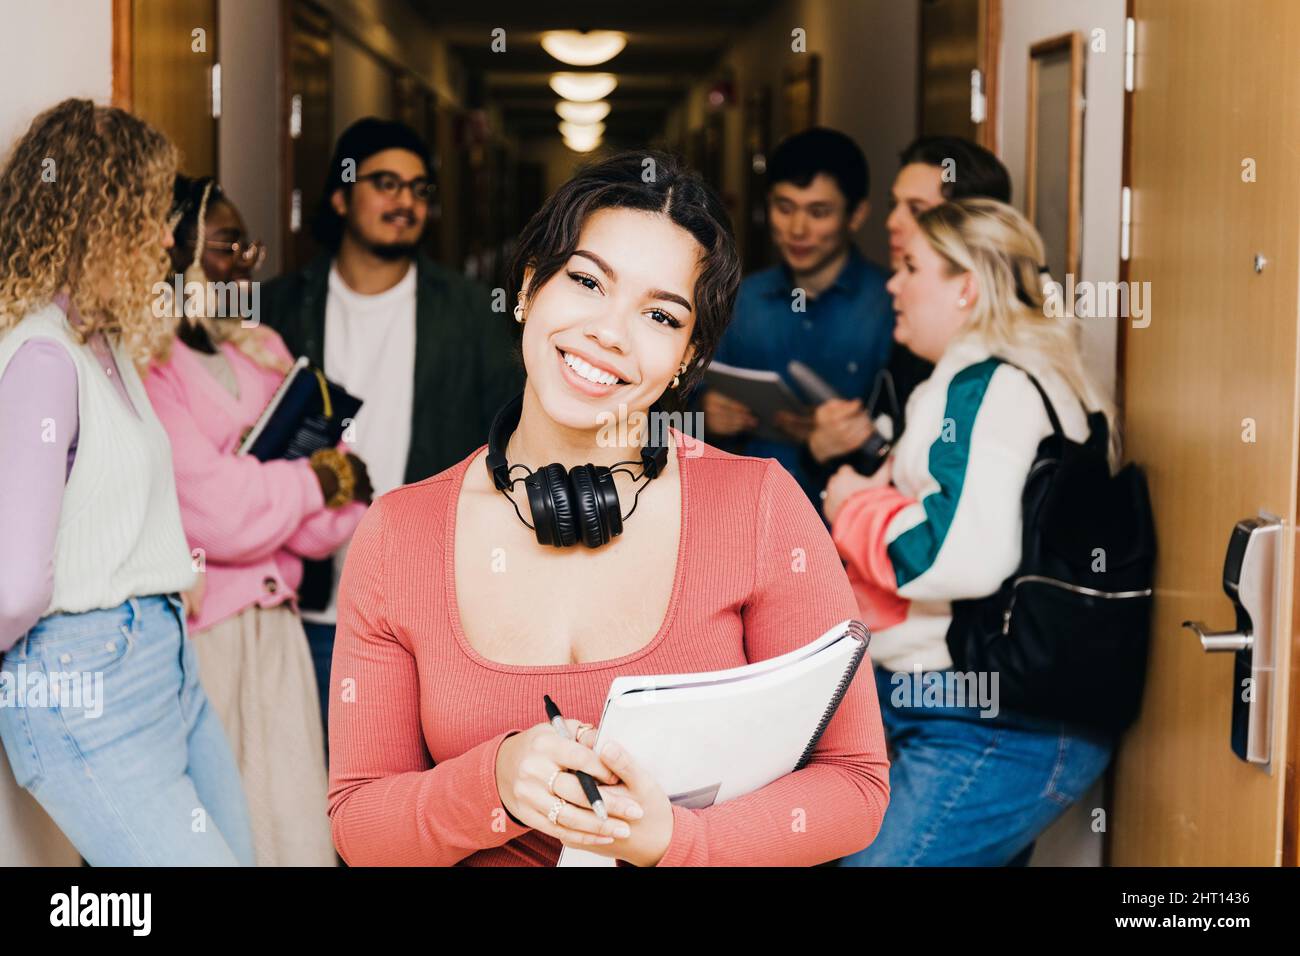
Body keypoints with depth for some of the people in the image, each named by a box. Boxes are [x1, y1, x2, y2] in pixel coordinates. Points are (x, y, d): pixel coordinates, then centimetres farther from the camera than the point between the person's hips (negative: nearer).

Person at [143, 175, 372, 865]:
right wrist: (318, 478, -2)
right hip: (190, 639, -7)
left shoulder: (262, 352, 15)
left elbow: (324, 528, 12)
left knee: (299, 838, 7)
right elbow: (216, 513, -19)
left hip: (273, 626, 7)